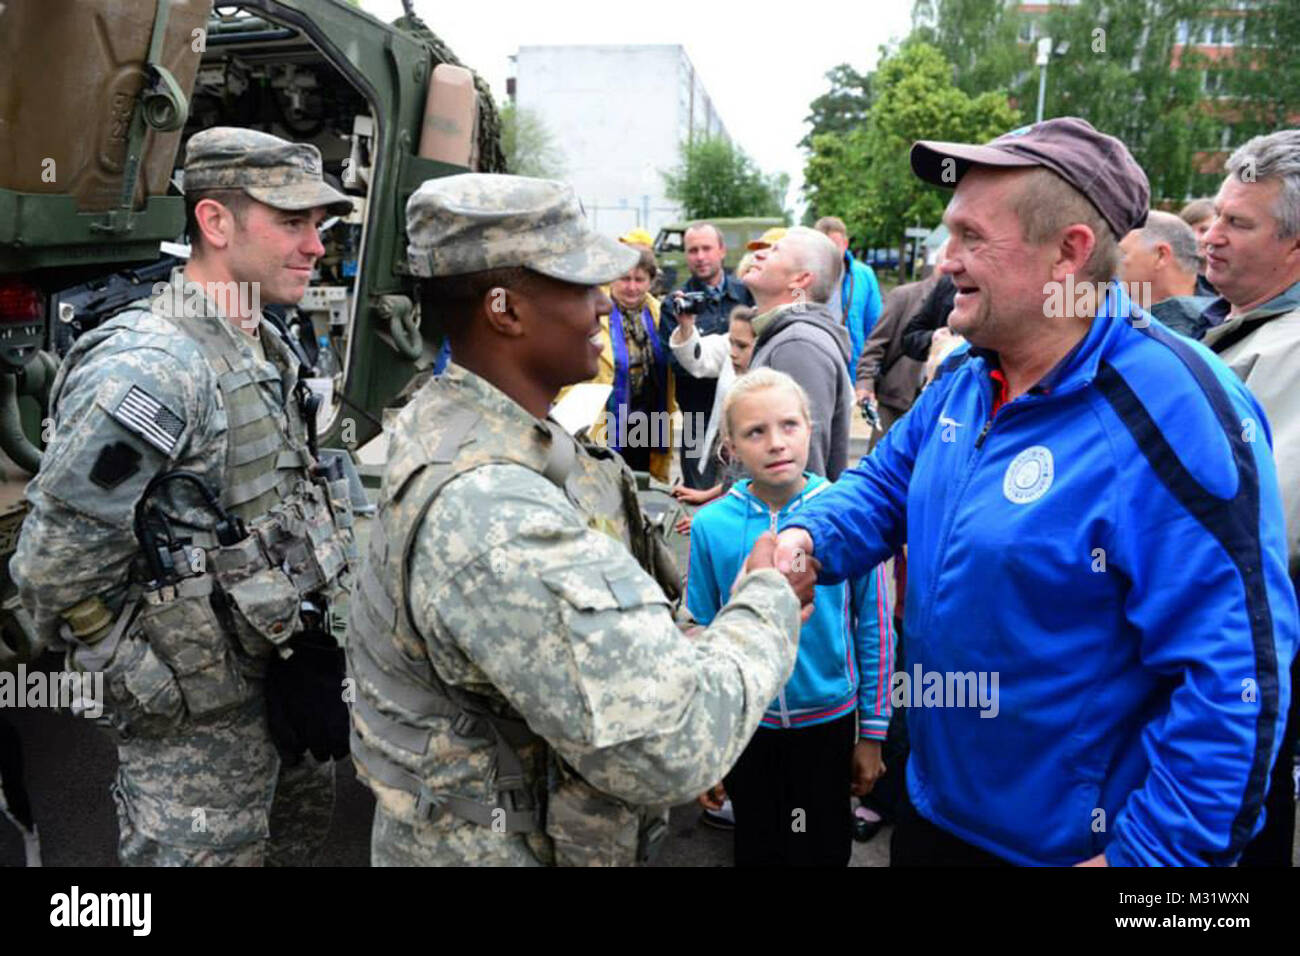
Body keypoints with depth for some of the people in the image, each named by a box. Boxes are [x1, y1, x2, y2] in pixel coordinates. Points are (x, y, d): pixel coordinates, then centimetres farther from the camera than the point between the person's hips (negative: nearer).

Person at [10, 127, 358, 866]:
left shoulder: (270, 351, 4)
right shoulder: (150, 367, -25)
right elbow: (57, 567, -23)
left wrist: (306, 653, 14)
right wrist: (137, 660, -9)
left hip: (283, 671, 9)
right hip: (199, 719, -8)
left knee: (303, 829, 26)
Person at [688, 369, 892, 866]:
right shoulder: (711, 525, -12)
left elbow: (873, 629, -6)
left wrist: (872, 734, -1)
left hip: (829, 720, 0)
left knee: (825, 849, 19)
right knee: (757, 849, 20)